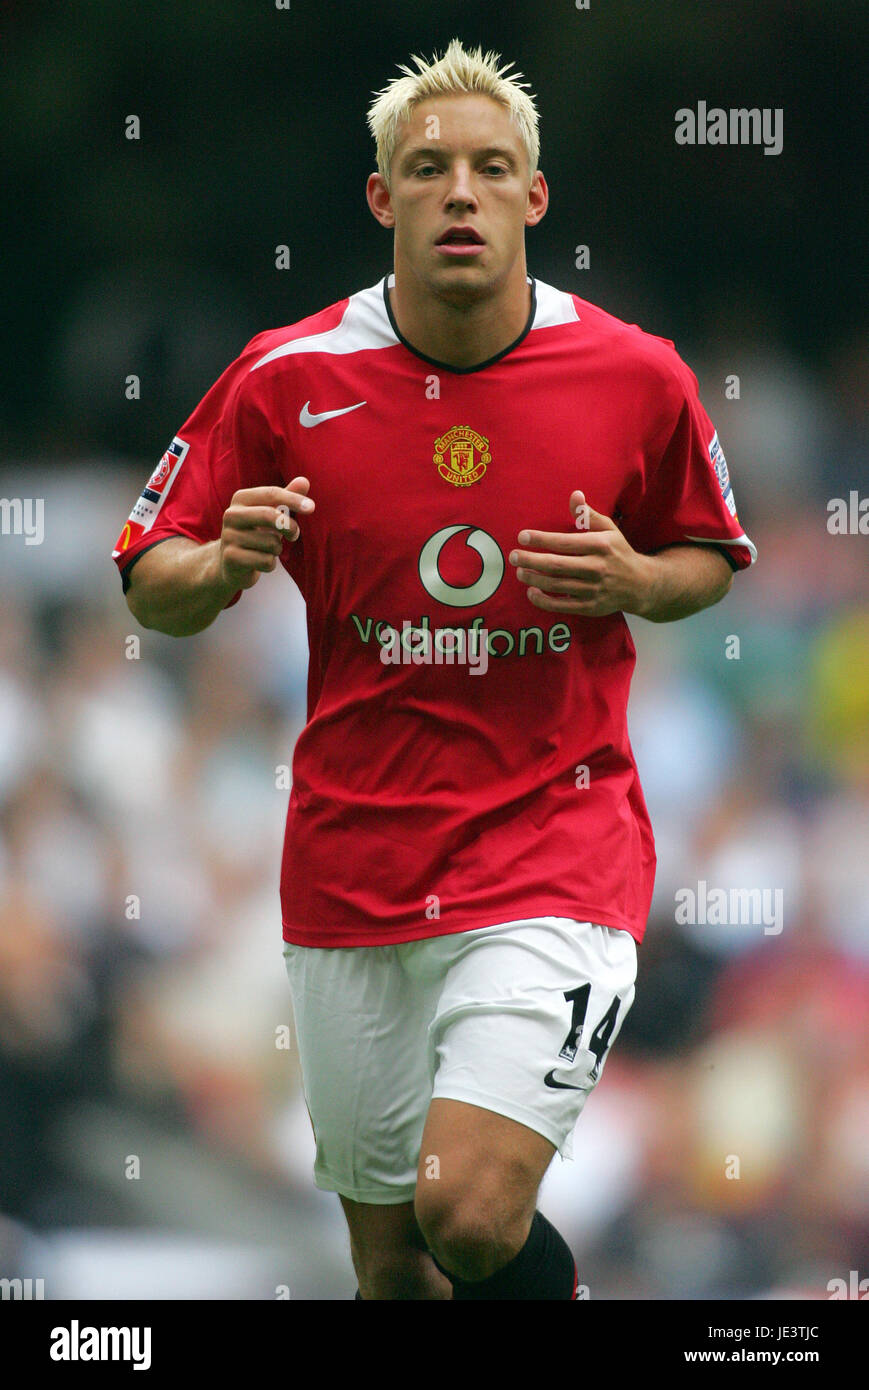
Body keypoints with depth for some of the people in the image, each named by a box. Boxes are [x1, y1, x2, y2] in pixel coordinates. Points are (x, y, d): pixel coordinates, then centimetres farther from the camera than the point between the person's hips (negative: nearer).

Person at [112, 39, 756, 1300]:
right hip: (350, 855, 2)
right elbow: (150, 586, 5)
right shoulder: (286, 379, -3)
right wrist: (224, 566, -18)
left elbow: (712, 559, 13)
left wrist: (634, 581, -10)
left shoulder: (637, 378, -4)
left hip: (555, 850, -2)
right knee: (387, 1255, 10)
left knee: (471, 1214, -21)